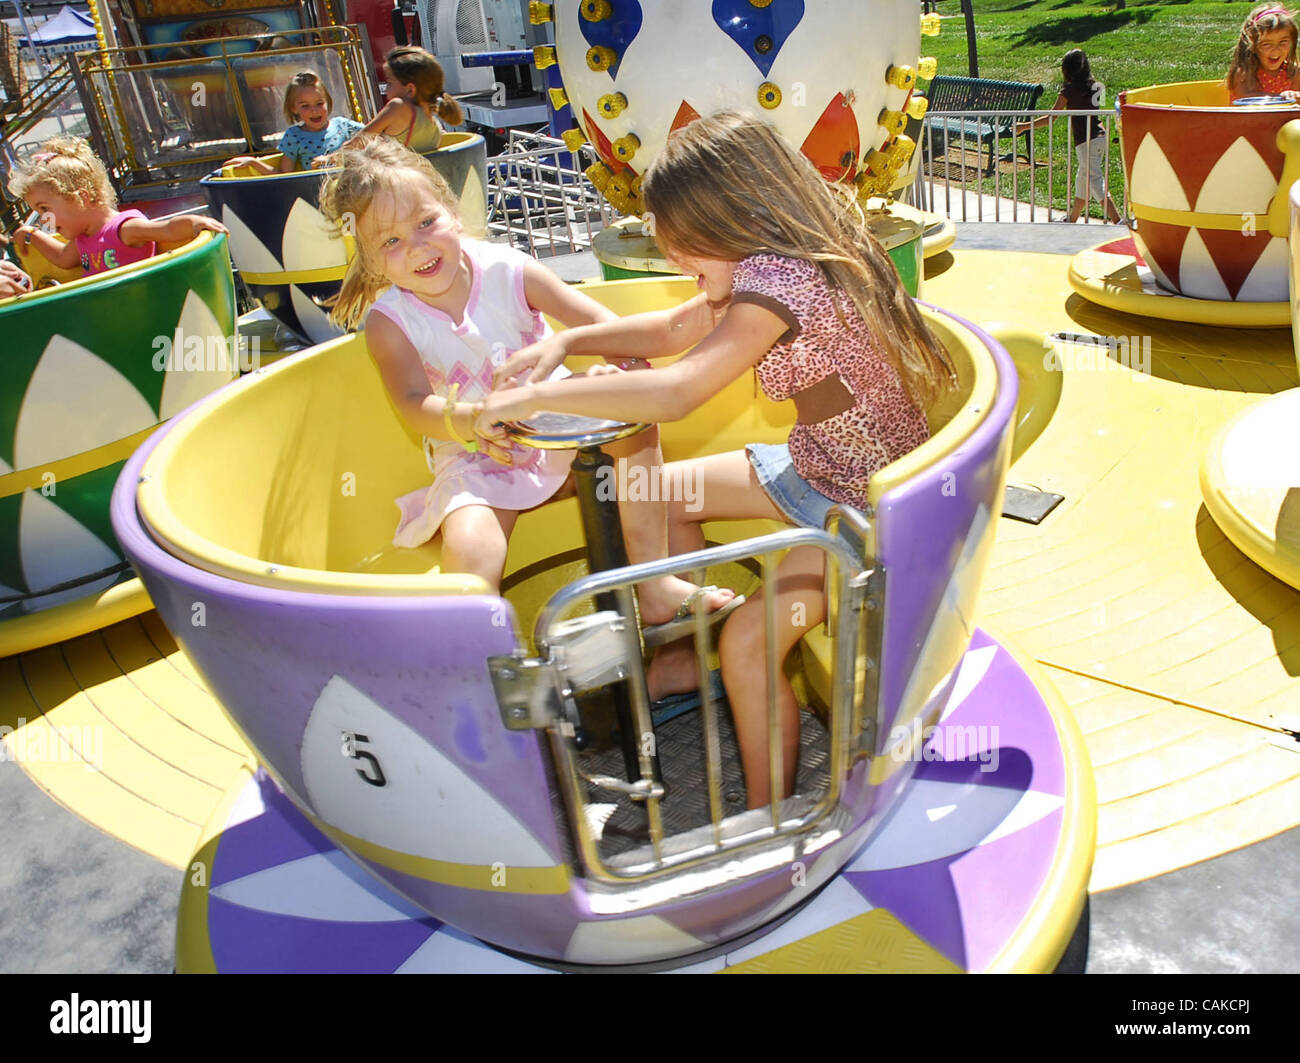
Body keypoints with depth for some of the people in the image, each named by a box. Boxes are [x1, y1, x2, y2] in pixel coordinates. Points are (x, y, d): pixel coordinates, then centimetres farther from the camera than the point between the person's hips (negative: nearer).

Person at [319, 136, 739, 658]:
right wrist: (466, 422, -47)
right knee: (469, 547, -31)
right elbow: (414, 405, -24)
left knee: (635, 419, -19)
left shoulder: (506, 269, -8)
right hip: (473, 460, -3)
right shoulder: (389, 323, -10)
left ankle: (653, 584, -12)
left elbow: (598, 319, -12)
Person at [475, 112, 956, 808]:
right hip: (813, 470, 10)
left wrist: (534, 397, -31)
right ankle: (692, 656, 28)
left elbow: (676, 392, -41)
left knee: (749, 639, -24)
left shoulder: (778, 277, -29)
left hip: (868, 503, -10)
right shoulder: (768, 263, 1)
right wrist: (567, 342, -1)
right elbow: (672, 330, 12)